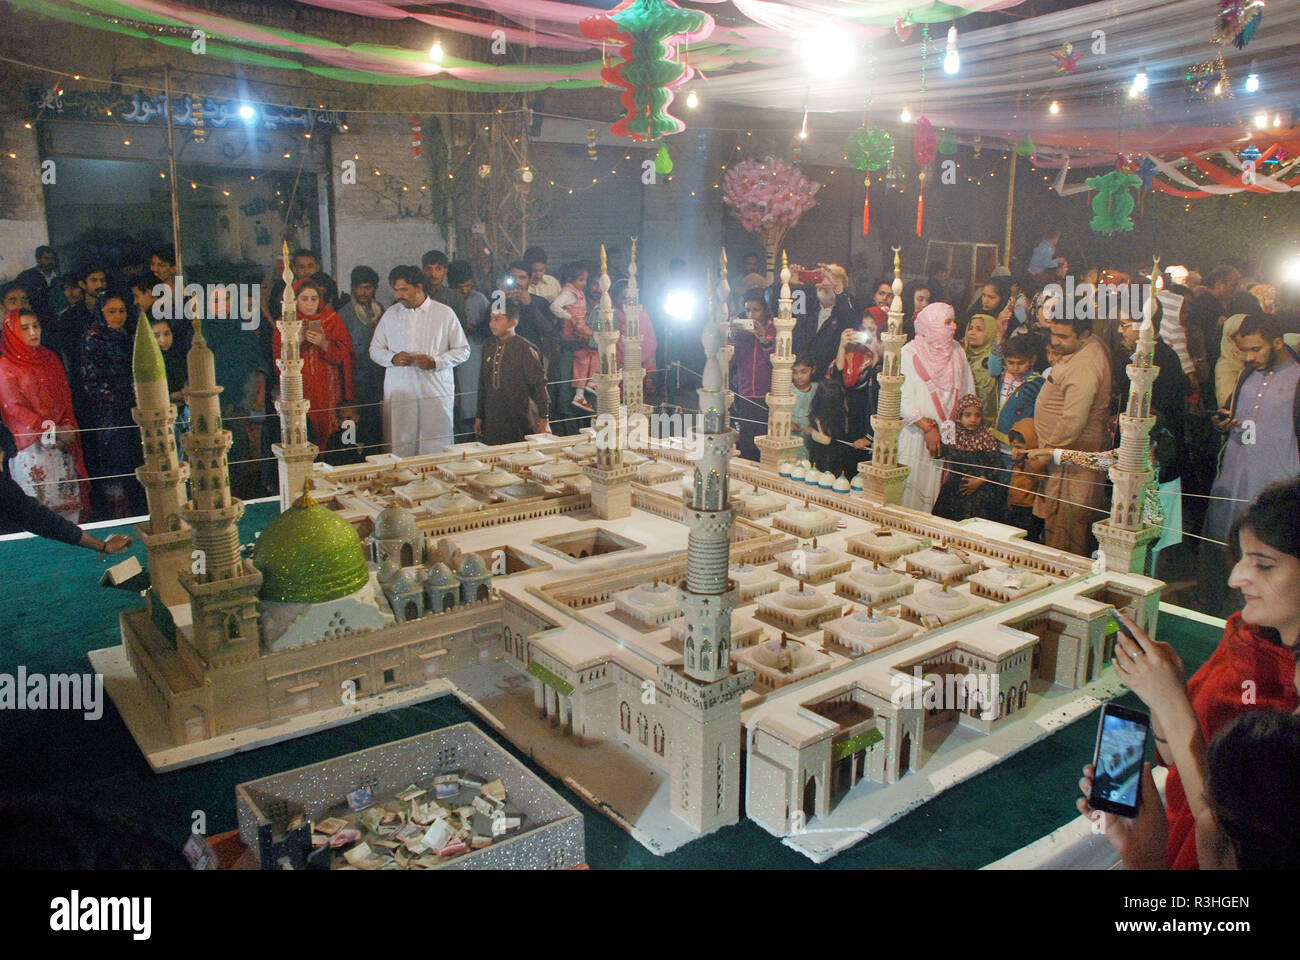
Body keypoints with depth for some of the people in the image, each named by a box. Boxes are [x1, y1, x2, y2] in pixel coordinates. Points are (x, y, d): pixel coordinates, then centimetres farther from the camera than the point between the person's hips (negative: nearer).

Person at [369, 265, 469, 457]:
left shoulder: (445, 313, 5)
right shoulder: (390, 314, 13)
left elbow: (463, 350, 5)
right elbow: (375, 349, 16)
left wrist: (436, 361, -11)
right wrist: (393, 358, -6)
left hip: (436, 392, -2)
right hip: (399, 392, 2)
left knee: (437, 448, -3)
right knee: (399, 448, -4)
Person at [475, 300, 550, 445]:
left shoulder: (525, 349, -9)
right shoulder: (489, 346, 7)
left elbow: (539, 385, -8)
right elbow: (483, 383, 14)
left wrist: (543, 420, -9)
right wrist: (479, 416, 17)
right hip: (493, 422, 5)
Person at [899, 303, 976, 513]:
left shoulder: (958, 352, 11)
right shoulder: (910, 353, -4)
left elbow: (968, 394, 14)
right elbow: (903, 399, -11)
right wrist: (927, 427, -16)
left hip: (950, 437, 4)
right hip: (916, 435, -4)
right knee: (911, 491, -4)